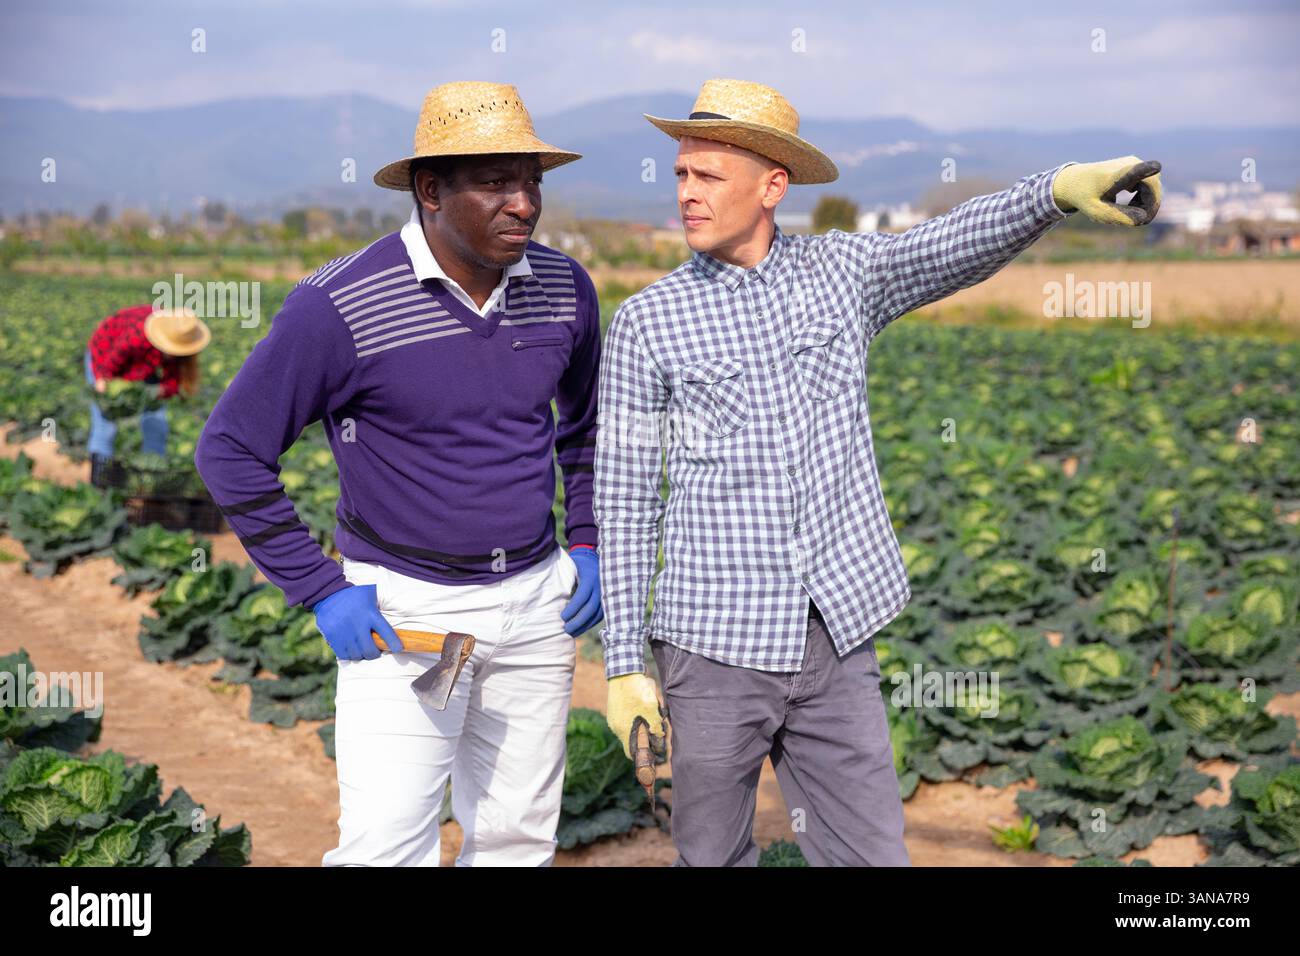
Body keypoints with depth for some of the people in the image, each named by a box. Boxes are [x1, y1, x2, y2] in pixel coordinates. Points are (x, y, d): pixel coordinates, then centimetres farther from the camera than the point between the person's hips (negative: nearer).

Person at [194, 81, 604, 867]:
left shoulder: (565, 290, -1)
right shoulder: (340, 307, -17)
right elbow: (231, 450, -10)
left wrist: (589, 546, 8)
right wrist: (320, 591, -12)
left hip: (537, 601, 5)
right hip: (404, 609, -5)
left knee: (519, 841, 13)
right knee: (386, 846, -8)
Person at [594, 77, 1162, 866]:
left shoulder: (844, 270, 4)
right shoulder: (646, 322, -1)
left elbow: (961, 243, -15)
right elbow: (624, 504, 0)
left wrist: (1061, 188, -35)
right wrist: (624, 665, -2)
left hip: (838, 643, 2)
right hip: (716, 645, -1)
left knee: (870, 854, 5)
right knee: (713, 857, 10)